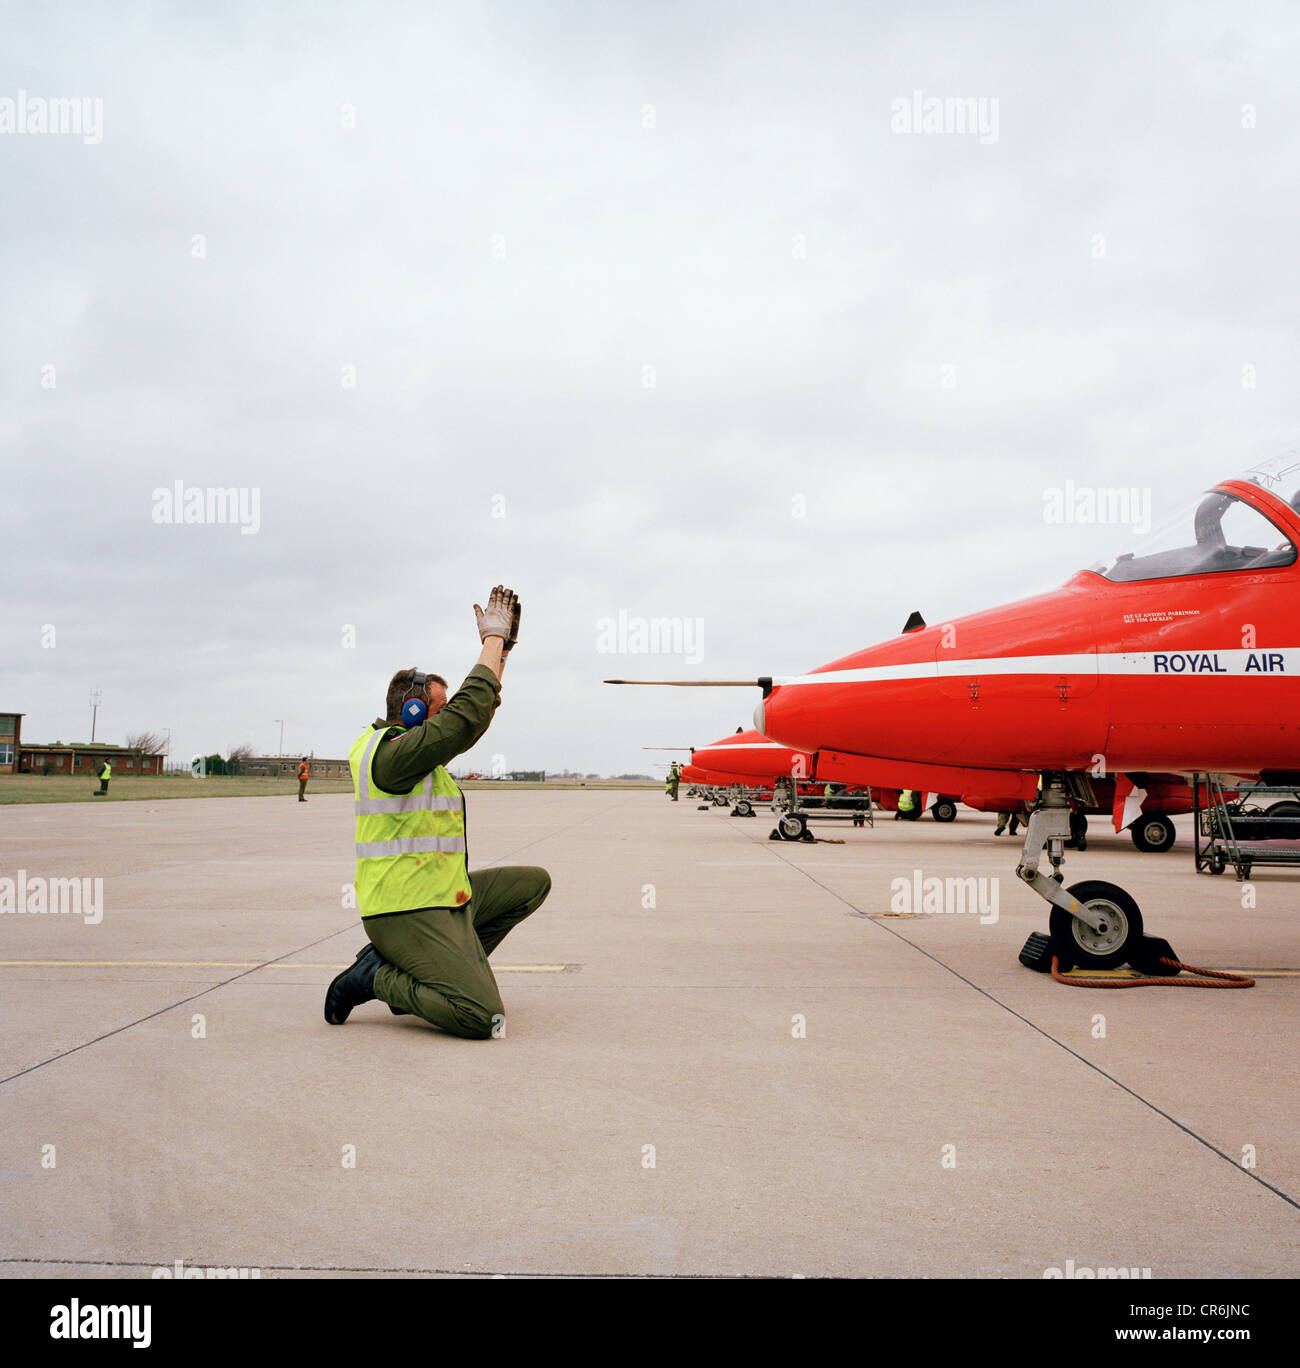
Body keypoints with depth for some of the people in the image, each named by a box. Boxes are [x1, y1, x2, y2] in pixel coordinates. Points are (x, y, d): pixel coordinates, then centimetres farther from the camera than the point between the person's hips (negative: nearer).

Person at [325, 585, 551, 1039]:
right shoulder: (392, 753, -18)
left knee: (533, 882, 18)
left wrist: (500, 652, 20)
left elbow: (469, 716, 23)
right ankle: (376, 979, 0)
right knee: (480, 1018, -21)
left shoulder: (395, 743, 14)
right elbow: (468, 717, -25)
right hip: (409, 912, -11)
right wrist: (493, 638, -14)